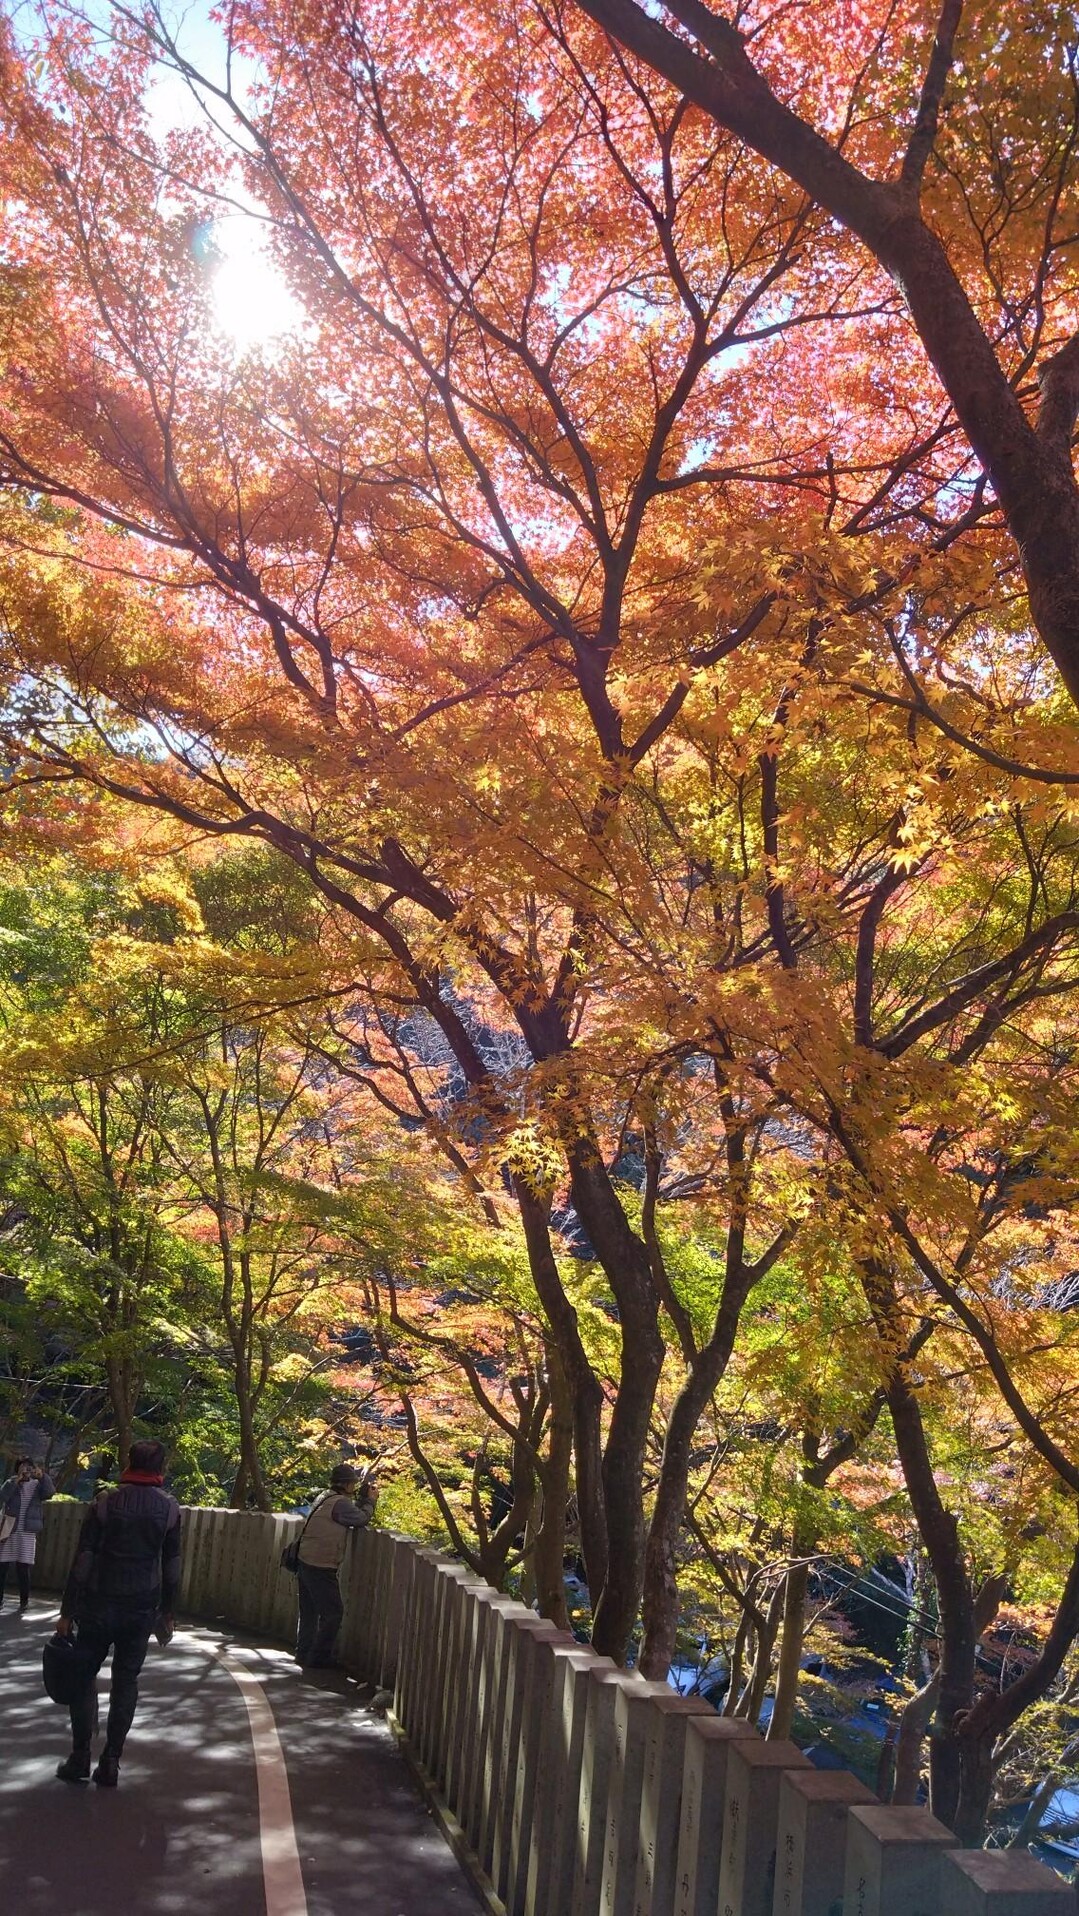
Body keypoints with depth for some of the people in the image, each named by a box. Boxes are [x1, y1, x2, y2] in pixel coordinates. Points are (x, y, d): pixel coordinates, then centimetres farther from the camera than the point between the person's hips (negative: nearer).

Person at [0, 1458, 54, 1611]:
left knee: (23, 1568, 0)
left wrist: (42, 1476, -25)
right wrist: (15, 1481, -20)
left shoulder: (37, 1485, 5)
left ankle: (24, 1601, 11)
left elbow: (48, 1493, -13)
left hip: (27, 1533, 0)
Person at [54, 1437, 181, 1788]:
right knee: (126, 1680, 10)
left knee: (85, 1674, 12)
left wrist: (67, 1611, -3)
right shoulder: (169, 1507, -1)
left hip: (100, 1603, -1)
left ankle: (80, 1757, 9)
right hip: (143, 1608, 1)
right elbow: (172, 1566, 3)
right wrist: (167, 1613, 12)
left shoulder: (106, 1501, -7)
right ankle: (110, 1762, 8)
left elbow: (83, 1559, -7)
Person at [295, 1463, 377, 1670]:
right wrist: (371, 1500, 1)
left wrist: (365, 1499, 9)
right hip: (321, 1567, -10)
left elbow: (353, 1513, 17)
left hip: (306, 1562, 10)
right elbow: (361, 1519, -13)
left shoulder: (325, 1497, 13)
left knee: (309, 1612, 18)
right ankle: (318, 1658, 4)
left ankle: (304, 1654, 25)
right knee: (332, 1613, 1)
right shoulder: (340, 1503, -17)